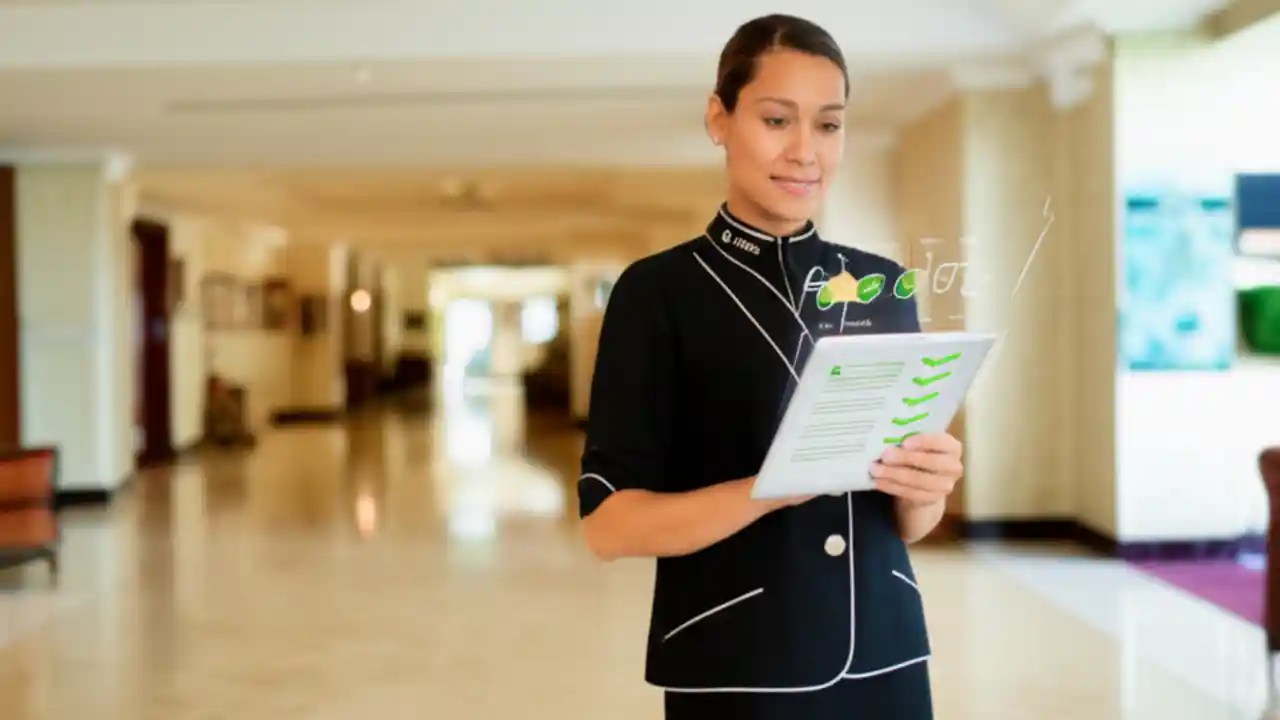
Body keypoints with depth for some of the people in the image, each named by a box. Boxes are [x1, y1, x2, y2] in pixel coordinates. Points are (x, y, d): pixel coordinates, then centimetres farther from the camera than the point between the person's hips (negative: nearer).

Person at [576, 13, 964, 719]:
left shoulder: (885, 288, 4)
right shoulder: (658, 291, -8)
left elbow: (909, 524, 8)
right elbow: (608, 522, -12)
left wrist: (924, 489, -13)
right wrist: (771, 487, -25)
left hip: (885, 657, 4)